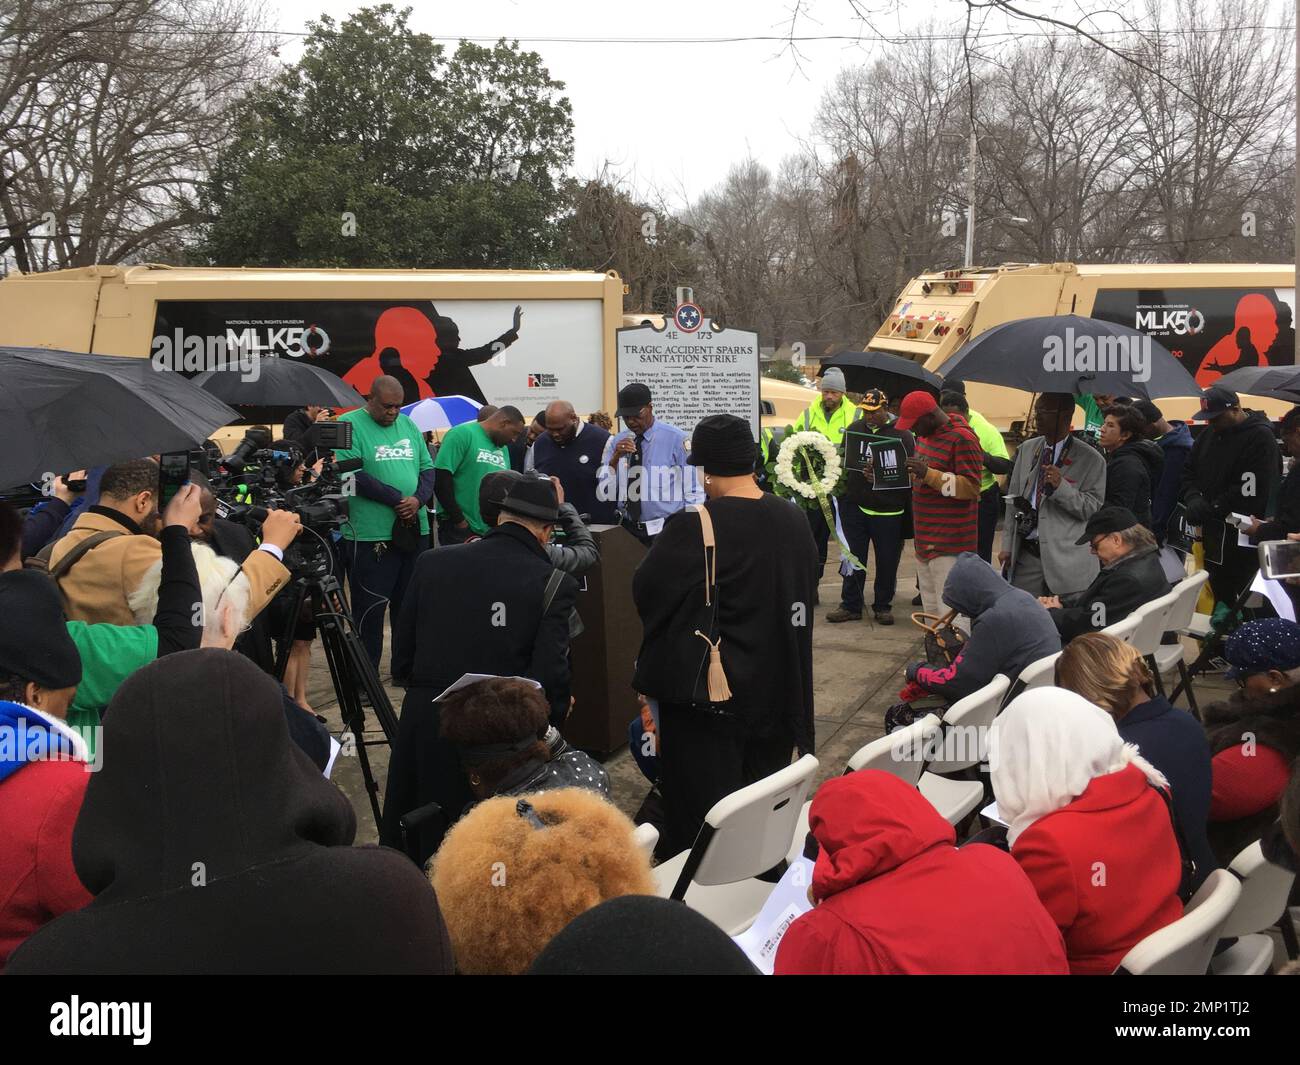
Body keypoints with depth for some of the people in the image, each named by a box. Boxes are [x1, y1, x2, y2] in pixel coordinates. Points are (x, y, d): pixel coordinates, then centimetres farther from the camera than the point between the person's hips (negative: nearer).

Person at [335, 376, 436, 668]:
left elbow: (428, 468, 13)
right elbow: (354, 476, -13)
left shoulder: (407, 424, 15)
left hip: (414, 531, 6)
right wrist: (398, 499, -13)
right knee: (370, 610, -2)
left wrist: (419, 498, -7)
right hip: (371, 535, -6)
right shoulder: (350, 425, -4)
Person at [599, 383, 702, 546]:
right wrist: (615, 459, -16)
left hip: (666, 532, -3)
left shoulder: (676, 439, -8)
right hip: (627, 530, 3)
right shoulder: (615, 443, 3)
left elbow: (693, 493, -7)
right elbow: (603, 495, -3)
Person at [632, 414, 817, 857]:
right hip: (779, 690, 6)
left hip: (707, 695, -6)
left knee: (701, 819, 6)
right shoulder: (794, 519, -1)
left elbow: (645, 591, -11)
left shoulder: (694, 528, -21)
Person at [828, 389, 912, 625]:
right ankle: (851, 606, 18)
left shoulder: (902, 434, -6)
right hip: (854, 505, 3)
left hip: (887, 509, -3)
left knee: (887, 561, 6)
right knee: (854, 558, 8)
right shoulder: (855, 428, 8)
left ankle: (883, 606, 20)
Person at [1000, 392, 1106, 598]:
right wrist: (1007, 545, 10)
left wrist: (1062, 487, -21)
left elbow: (1094, 509, -7)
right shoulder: (1026, 450, 12)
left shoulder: (1091, 460, -4)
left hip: (1066, 558, -4)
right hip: (1026, 555, 4)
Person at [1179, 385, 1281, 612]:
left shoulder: (1260, 437, -14)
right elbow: (1188, 472, 15)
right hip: (1212, 534, 7)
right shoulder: (1209, 435, 11)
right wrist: (1193, 499, -6)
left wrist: (1208, 510, -16)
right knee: (1219, 597, 15)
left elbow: (1251, 493, -21)